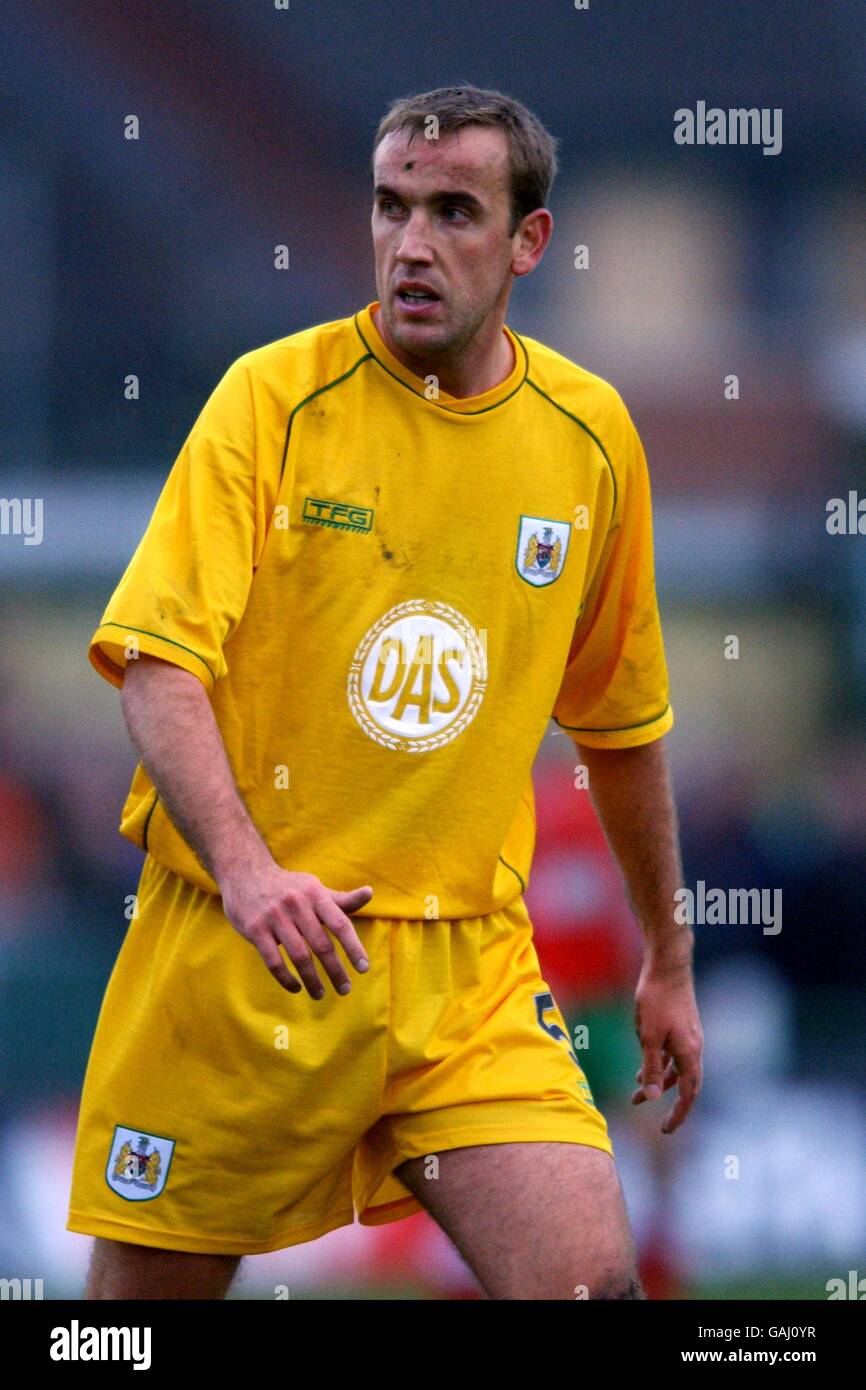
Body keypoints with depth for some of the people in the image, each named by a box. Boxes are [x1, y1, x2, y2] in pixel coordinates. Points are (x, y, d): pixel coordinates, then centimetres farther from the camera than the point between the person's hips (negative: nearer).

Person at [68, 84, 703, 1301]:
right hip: (234, 947, -2)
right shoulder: (275, 395, -5)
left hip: (468, 965, 2)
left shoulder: (592, 435, 6)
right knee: (149, 1292, 4)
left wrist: (668, 960, 23)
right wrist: (246, 867, -27)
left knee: (593, 1281, -15)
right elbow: (159, 660, -13)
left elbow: (619, 724, 19)